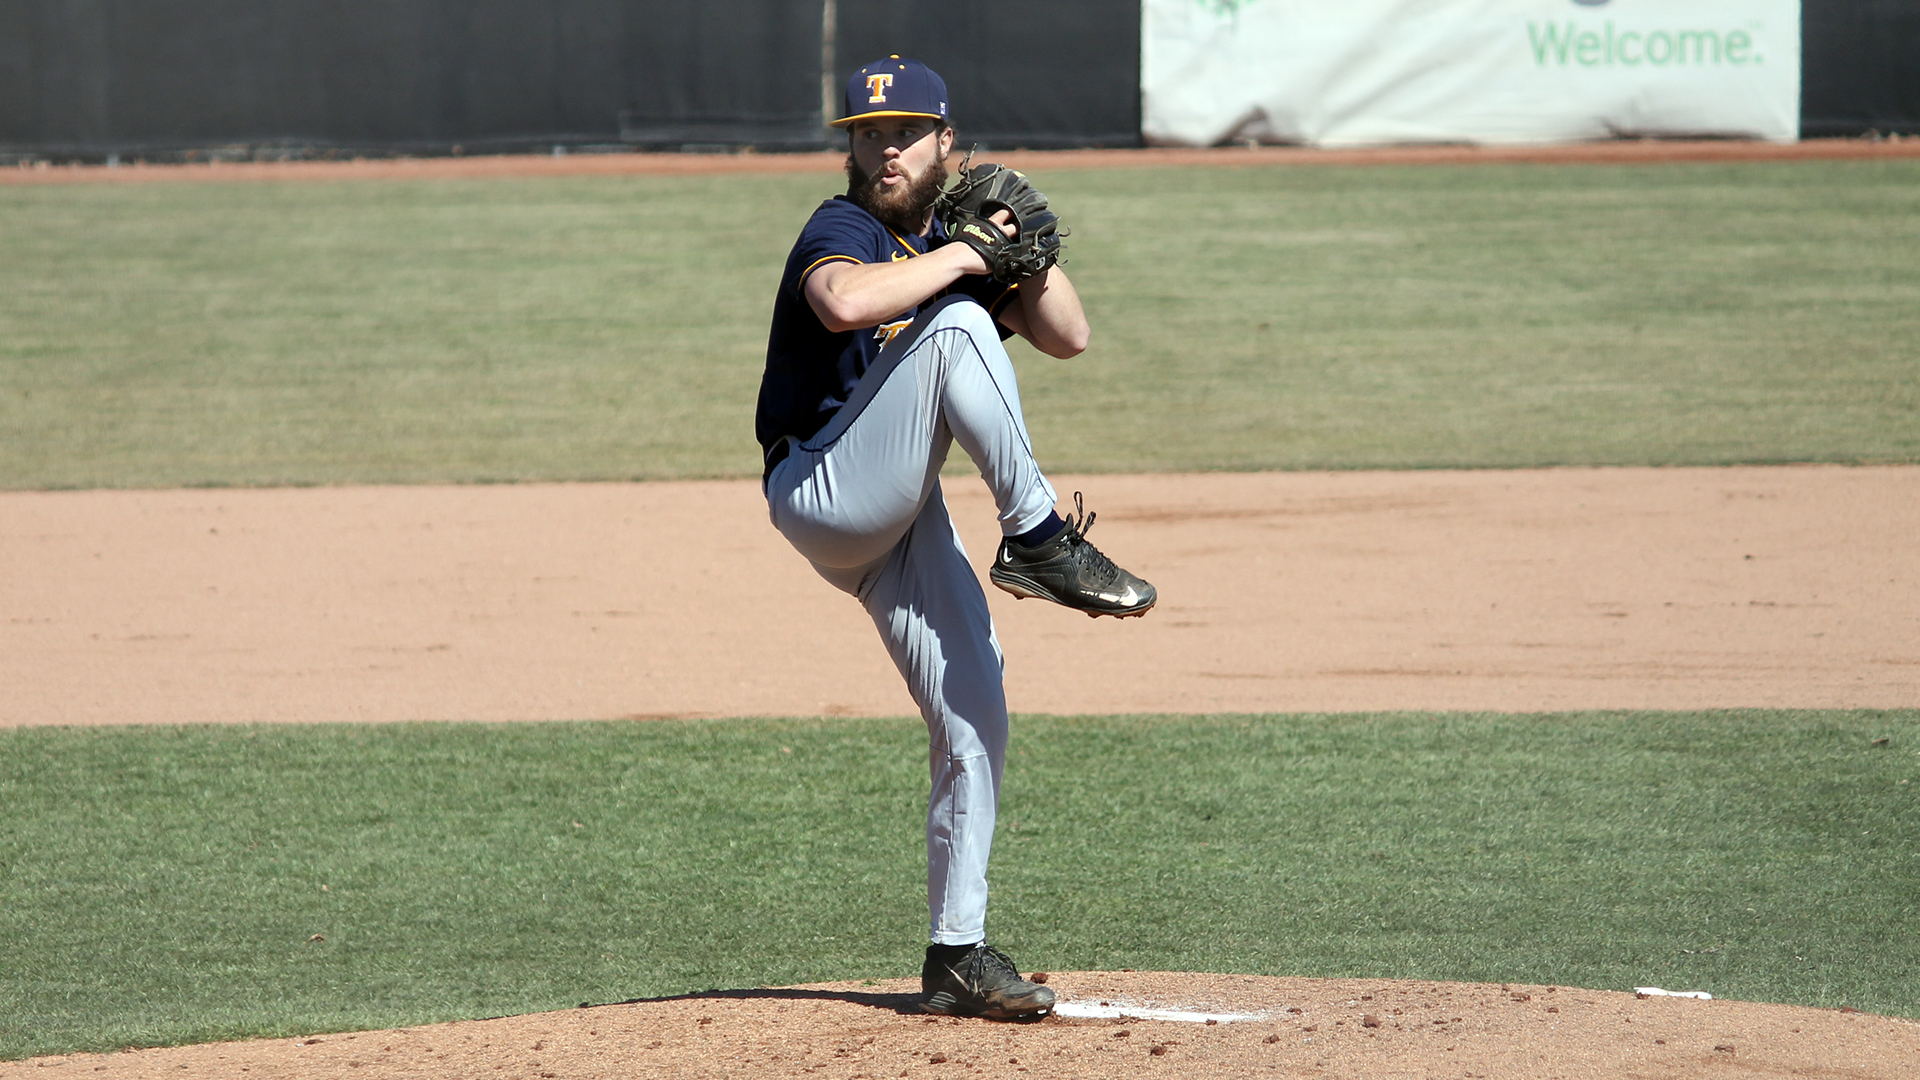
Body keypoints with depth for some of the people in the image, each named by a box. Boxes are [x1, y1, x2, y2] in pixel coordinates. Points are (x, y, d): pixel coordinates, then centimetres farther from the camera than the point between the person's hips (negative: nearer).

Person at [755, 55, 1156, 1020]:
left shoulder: (954, 245, 16)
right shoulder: (842, 231, -6)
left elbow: (1068, 336, 10)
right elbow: (844, 303, -31)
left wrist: (1023, 242, -1)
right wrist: (961, 260, -20)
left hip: (901, 528, 7)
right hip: (823, 491, -7)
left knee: (973, 723, -1)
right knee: (956, 328, -25)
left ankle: (957, 955, 5)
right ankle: (1037, 539, -26)